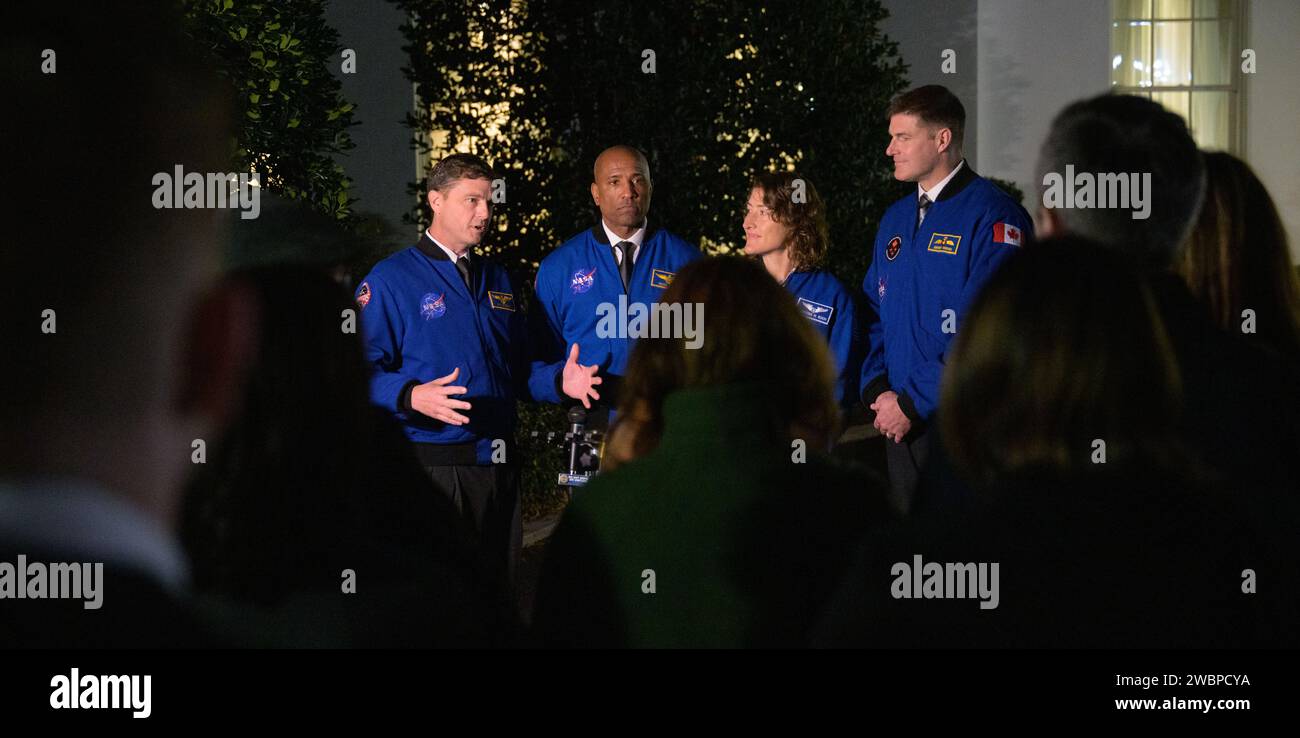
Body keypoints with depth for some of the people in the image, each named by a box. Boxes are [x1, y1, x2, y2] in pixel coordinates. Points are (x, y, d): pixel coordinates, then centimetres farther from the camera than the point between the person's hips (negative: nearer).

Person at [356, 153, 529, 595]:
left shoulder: (496, 280, 17)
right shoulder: (391, 280, -5)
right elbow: (362, 369, -14)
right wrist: (412, 396, -31)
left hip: (498, 465, 6)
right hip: (432, 468, -6)